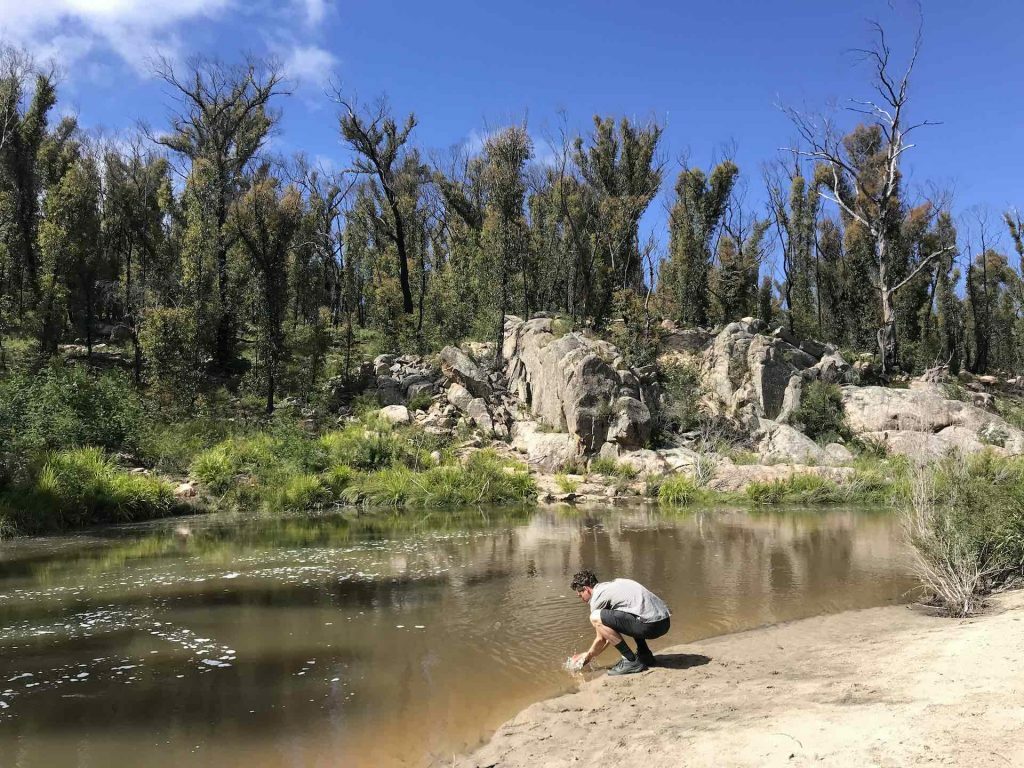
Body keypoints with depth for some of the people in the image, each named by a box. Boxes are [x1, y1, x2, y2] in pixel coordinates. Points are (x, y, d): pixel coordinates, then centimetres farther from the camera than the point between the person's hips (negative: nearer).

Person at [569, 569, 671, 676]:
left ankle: (631, 661, -4)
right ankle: (645, 655, 20)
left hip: (650, 625, -10)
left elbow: (601, 639, 8)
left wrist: (588, 656, 25)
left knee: (595, 618, -7)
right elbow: (612, 632, 33)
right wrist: (592, 654, 38)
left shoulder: (597, 597, 0)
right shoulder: (613, 584, 26)